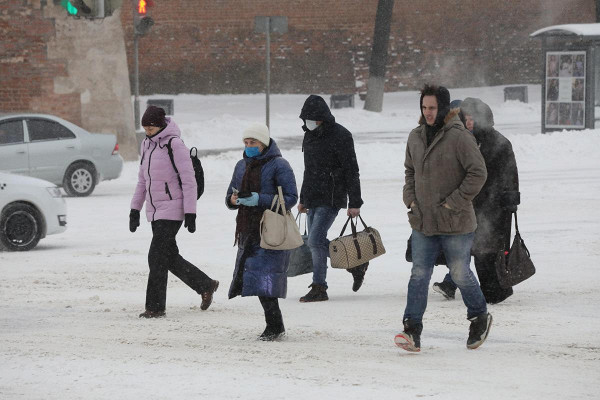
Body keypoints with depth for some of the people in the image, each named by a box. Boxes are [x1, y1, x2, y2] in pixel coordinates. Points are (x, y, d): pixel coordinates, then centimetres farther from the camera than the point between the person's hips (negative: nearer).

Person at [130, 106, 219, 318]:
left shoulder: (175, 145, -13)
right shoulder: (147, 144, 11)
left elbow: (189, 181, -14)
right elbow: (143, 179, 20)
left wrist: (190, 213, -17)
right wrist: (135, 209, 17)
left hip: (172, 209, -8)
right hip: (154, 211, 8)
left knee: (157, 257, -10)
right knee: (170, 257, 10)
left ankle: (155, 306, -5)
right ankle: (206, 285, 26)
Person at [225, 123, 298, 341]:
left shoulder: (279, 165, -6)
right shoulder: (242, 166, 16)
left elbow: (291, 198, -11)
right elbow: (230, 196, 21)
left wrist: (260, 200, -21)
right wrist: (232, 200, -5)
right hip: (248, 231, 7)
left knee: (265, 277, -15)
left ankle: (274, 326, -10)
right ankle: (275, 325, 11)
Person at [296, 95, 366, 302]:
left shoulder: (340, 135, -12)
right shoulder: (310, 135, 13)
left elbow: (351, 171, -12)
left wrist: (354, 203, -14)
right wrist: (303, 199, 26)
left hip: (332, 198, -9)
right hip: (313, 199, 9)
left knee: (315, 241, -13)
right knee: (318, 242, 9)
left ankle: (319, 289, -6)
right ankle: (355, 265, 24)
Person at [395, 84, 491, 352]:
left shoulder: (459, 137, -12)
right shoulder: (415, 137, 8)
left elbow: (478, 173, -13)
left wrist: (455, 202, -14)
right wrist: (410, 198, 8)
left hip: (455, 223, -5)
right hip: (422, 221, 5)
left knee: (460, 274, 6)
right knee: (419, 275, -4)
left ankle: (479, 317, 31)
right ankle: (412, 331, -9)